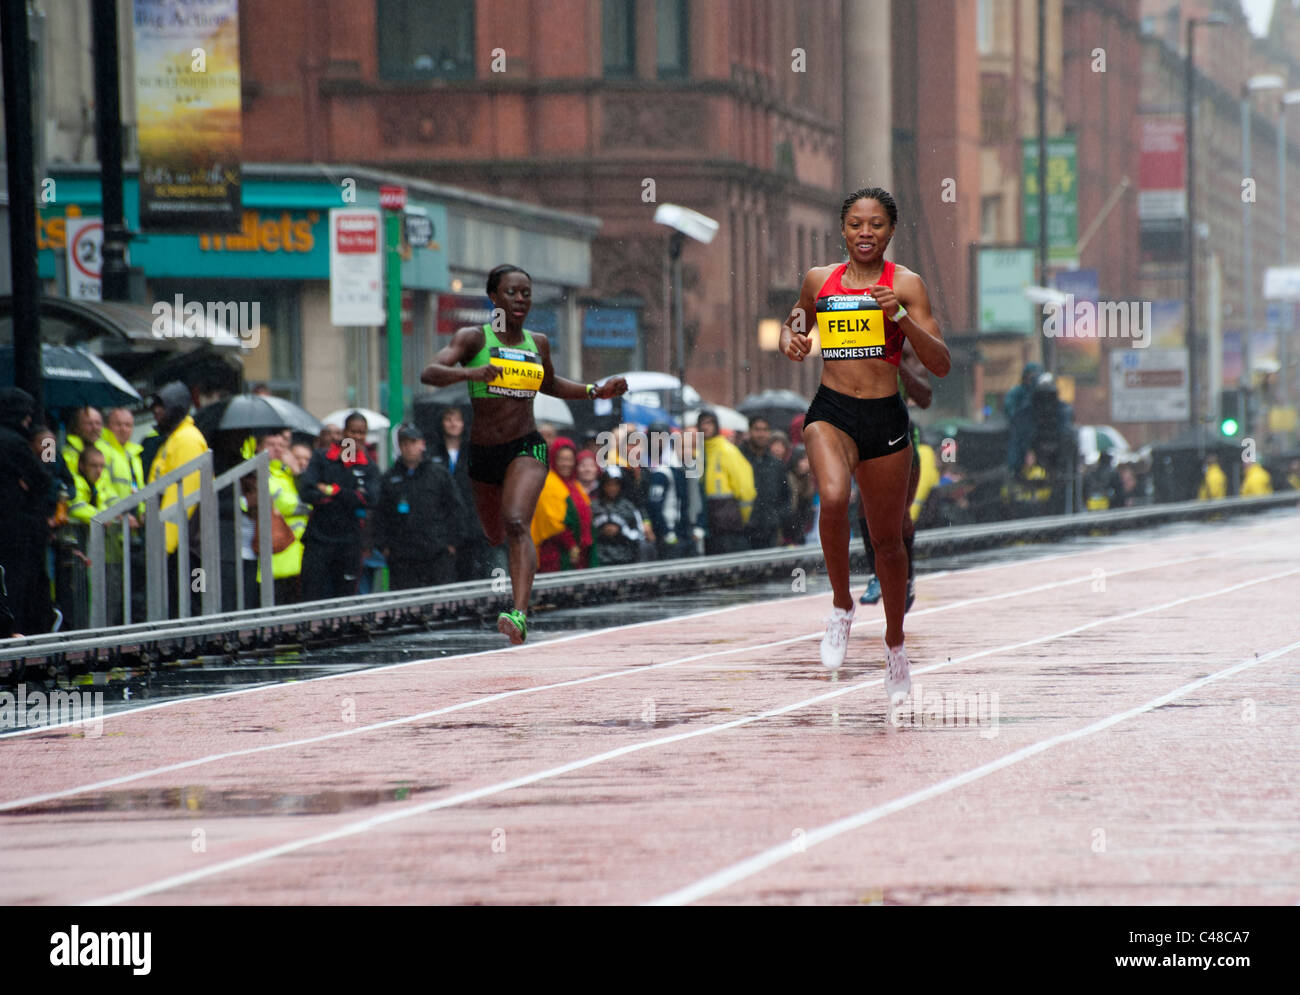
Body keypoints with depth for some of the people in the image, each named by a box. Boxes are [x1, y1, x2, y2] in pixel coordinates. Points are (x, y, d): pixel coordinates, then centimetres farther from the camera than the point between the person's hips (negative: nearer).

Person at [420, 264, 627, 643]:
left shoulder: (537, 343, 7)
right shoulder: (473, 338, -4)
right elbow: (429, 373, -19)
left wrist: (595, 391, 16)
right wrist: (470, 372, -37)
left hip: (526, 449, -1)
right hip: (482, 454, 1)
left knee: (516, 524, -26)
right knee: (494, 536, 18)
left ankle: (520, 616, -40)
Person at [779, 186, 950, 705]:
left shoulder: (905, 283, -1)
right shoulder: (820, 279, 7)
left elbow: (941, 365, -6)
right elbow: (795, 323, 26)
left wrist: (900, 317, -19)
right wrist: (790, 340, 3)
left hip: (886, 418, 0)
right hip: (831, 412, 0)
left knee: (887, 540, 11)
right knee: (833, 499, -31)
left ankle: (895, 643, 33)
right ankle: (841, 606, -9)